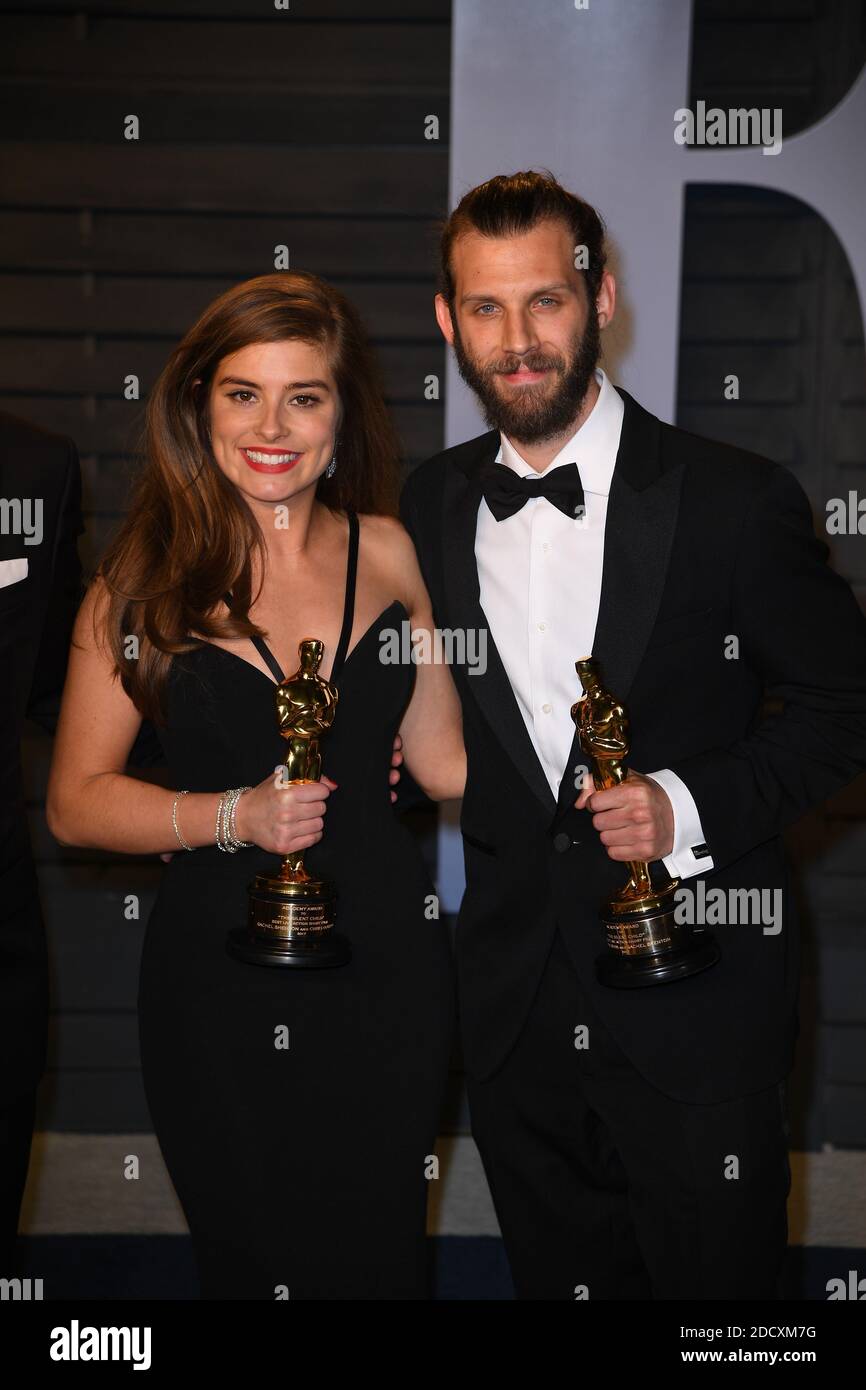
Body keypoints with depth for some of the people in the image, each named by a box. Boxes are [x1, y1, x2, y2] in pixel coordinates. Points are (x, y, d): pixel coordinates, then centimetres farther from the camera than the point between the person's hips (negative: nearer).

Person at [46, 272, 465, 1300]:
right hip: (219, 976, -2)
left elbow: (441, 760, 6)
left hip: (386, 958, 2)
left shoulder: (385, 551, 3)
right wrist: (234, 815, -18)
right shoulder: (146, 581, -4)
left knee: (379, 1253, 16)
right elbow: (75, 802, -4)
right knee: (252, 1260, 14)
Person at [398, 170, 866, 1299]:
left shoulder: (734, 500, -11)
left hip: (695, 1006, -3)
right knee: (559, 1277, 20)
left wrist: (692, 806, -18)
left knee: (714, 1279, 13)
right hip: (514, 1012, 4)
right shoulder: (431, 506, 3)